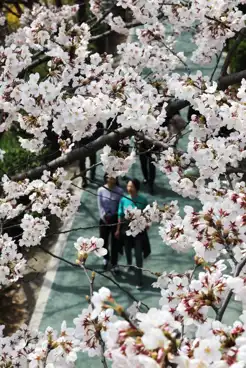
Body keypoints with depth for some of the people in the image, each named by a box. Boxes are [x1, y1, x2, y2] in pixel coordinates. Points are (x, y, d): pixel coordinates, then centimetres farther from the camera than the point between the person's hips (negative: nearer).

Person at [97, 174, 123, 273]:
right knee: (103, 241, 11)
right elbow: (100, 206, -6)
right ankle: (106, 258, 39)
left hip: (116, 219, -1)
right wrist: (105, 217, -14)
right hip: (104, 219, 1)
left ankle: (114, 264, 18)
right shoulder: (101, 190, -6)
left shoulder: (119, 191, -7)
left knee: (115, 242, 5)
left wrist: (113, 216, -13)